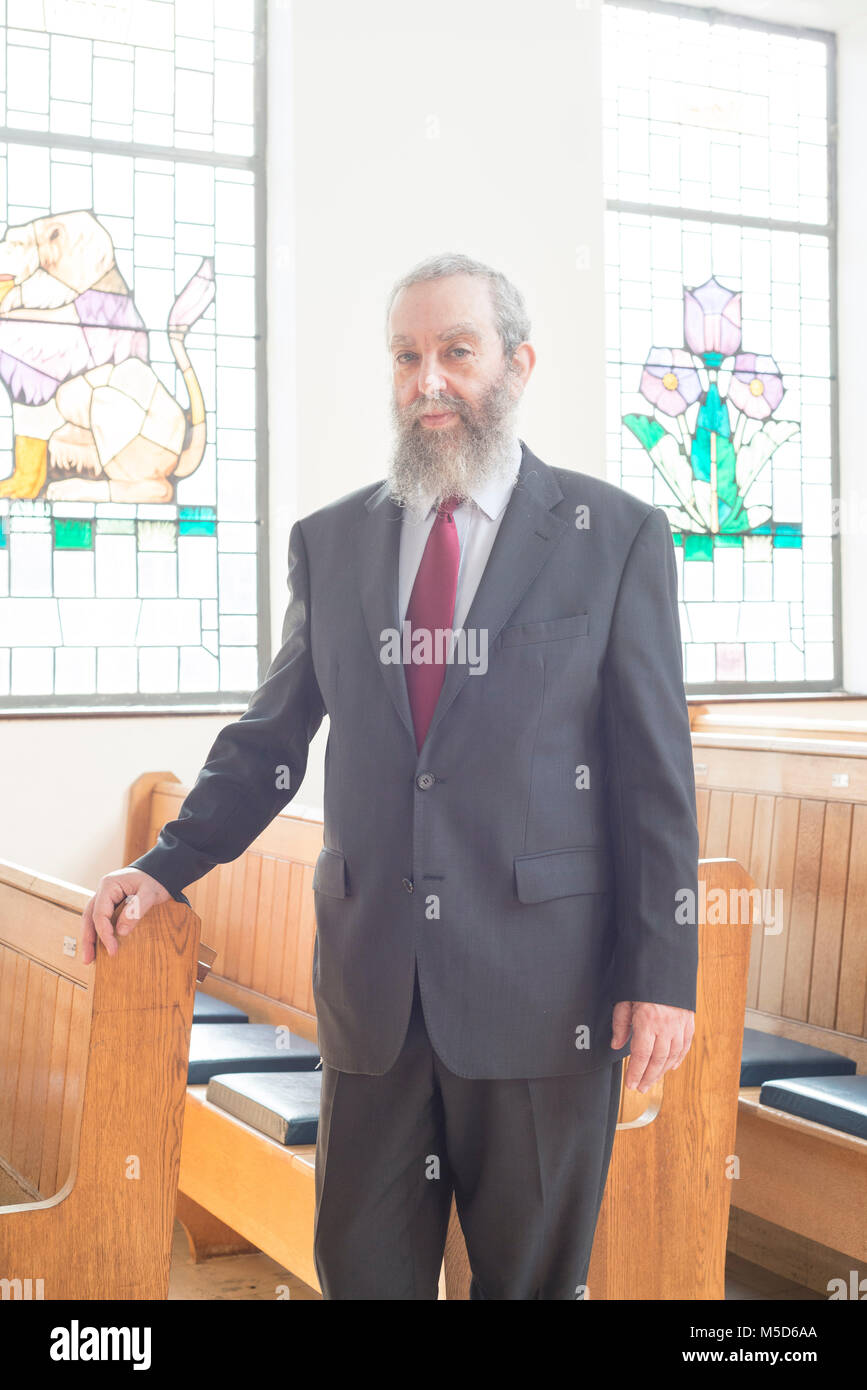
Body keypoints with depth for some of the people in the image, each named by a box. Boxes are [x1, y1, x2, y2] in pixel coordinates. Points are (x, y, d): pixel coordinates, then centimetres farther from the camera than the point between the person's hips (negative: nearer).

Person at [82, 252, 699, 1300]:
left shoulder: (615, 536, 0)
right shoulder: (328, 541, 9)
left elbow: (655, 767, -2)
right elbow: (271, 737, 13)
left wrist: (662, 970, -6)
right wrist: (168, 864, 0)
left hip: (540, 975, -2)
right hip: (370, 976, 3)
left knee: (532, 1275, 11)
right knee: (362, 1269, 11)